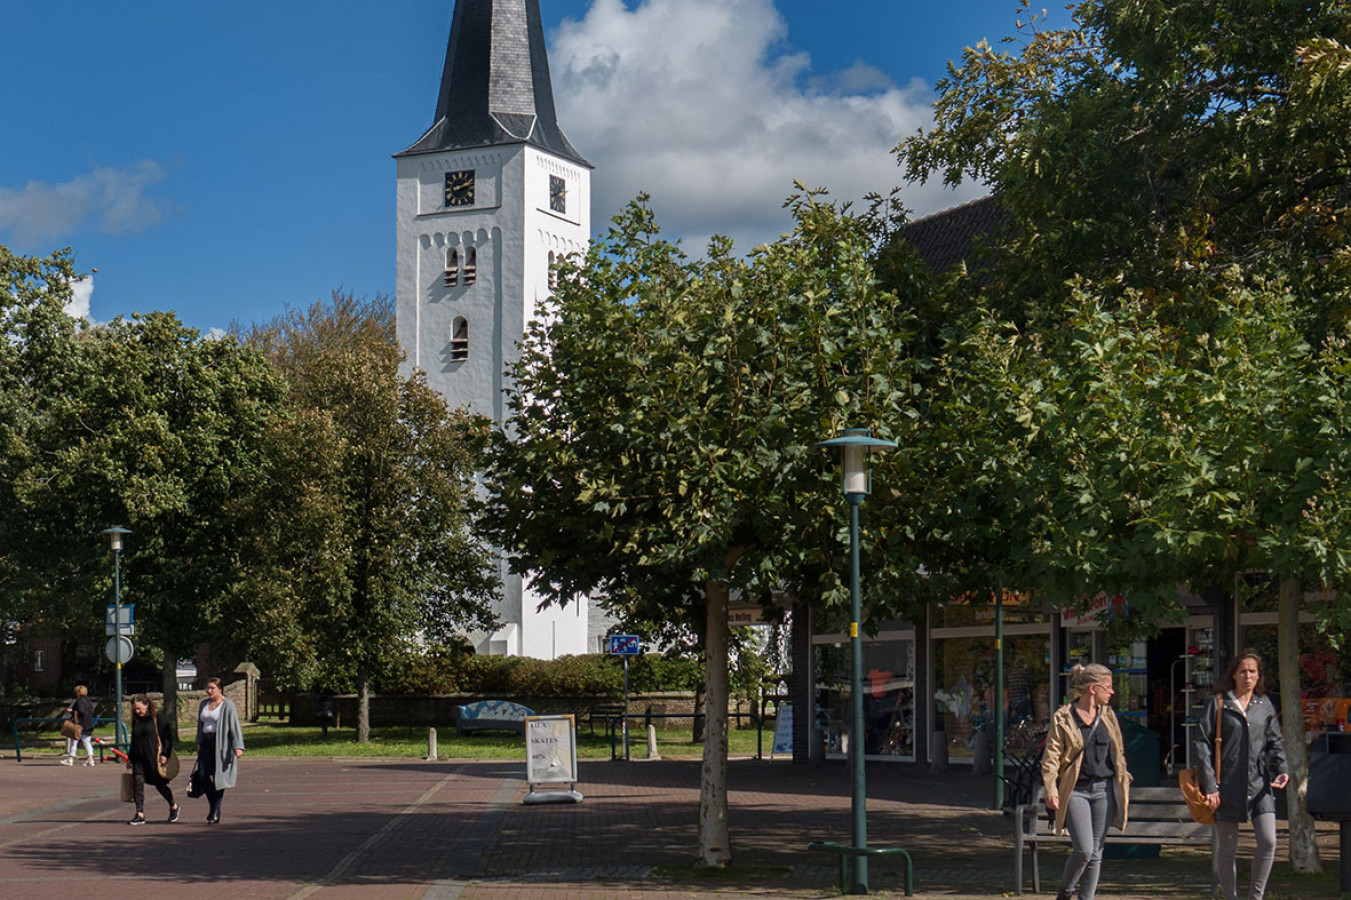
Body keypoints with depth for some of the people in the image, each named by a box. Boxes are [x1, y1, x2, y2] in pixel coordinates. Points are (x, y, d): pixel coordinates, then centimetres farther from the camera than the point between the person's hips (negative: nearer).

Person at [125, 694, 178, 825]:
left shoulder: (159, 718, -6)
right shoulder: (136, 721, 12)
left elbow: (168, 737, -6)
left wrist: (165, 754, -13)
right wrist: (130, 758, 19)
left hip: (154, 756, -5)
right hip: (139, 758, 5)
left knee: (160, 784, 4)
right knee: (138, 783, -8)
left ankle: (174, 807, 27)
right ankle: (140, 815, -7)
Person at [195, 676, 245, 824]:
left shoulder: (228, 705, -5)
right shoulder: (204, 704, 14)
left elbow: (235, 727, -10)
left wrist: (238, 746, -18)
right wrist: (199, 743, 15)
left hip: (221, 744, -5)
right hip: (206, 743, 5)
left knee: (218, 777, -5)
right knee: (204, 776, -4)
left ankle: (216, 811, 4)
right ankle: (213, 807, 13)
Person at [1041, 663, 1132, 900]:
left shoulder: (1108, 715, 11)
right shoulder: (1063, 718, -4)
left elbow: (1119, 752, 20)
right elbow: (1051, 757, -6)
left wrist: (1123, 783, 15)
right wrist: (1051, 789, -17)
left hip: (1104, 789, 5)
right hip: (1075, 790, -4)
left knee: (1095, 852, 5)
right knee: (1083, 850, -12)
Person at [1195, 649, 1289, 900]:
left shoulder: (1265, 706, 11)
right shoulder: (1218, 703, 0)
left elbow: (1275, 743, 15)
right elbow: (1201, 745, -2)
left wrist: (1281, 770, -5)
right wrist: (1209, 785, -9)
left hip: (1259, 785, 3)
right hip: (1227, 785, -3)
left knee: (1268, 841, -10)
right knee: (1227, 848, 4)